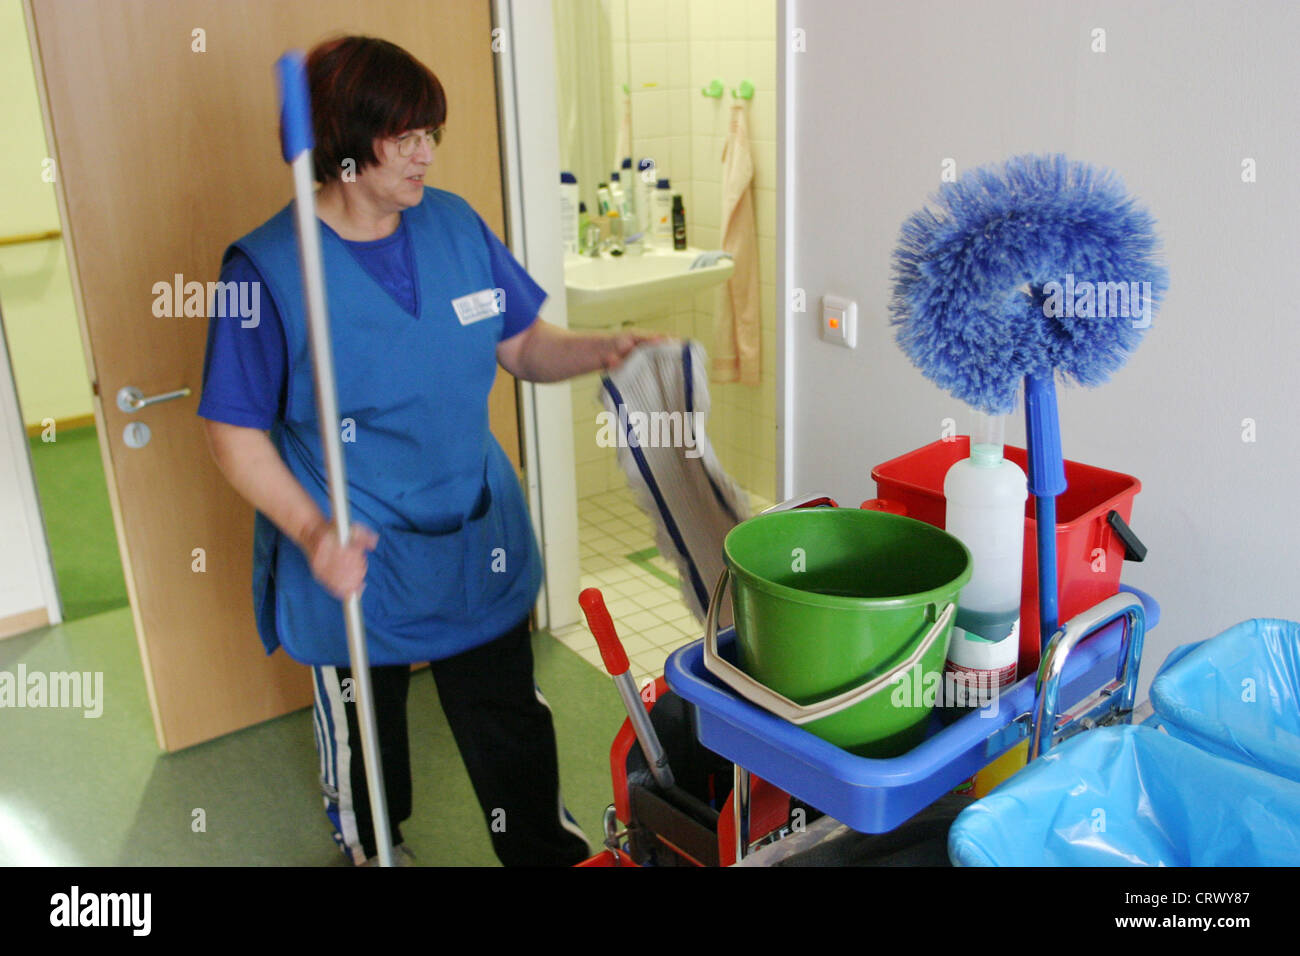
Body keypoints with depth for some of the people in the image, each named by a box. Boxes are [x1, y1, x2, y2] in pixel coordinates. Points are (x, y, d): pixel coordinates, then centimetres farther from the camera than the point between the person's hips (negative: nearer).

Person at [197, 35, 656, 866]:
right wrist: (311, 532, -27)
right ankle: (374, 850, 53)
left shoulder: (456, 224, -3)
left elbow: (524, 344, 6)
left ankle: (548, 850, 41)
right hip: (351, 568, -3)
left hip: (479, 546, 3)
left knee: (513, 730, 17)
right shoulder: (267, 267, -18)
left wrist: (603, 352, -14)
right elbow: (236, 433, -13)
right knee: (364, 744, 22)